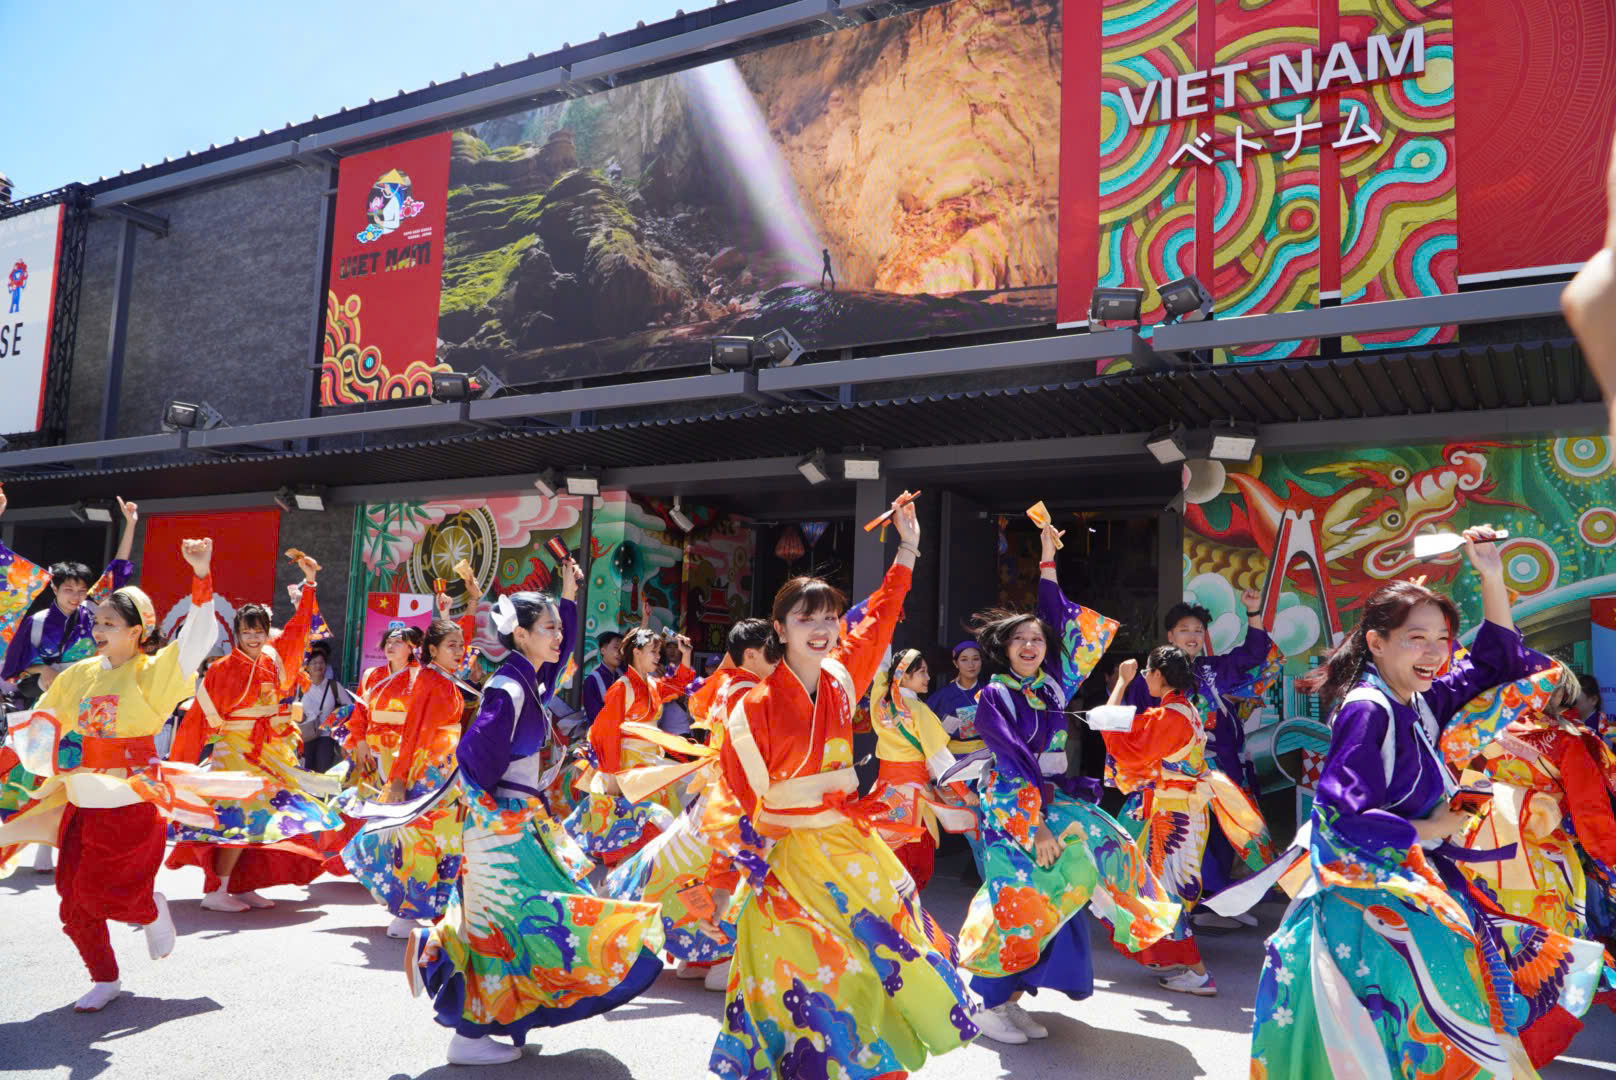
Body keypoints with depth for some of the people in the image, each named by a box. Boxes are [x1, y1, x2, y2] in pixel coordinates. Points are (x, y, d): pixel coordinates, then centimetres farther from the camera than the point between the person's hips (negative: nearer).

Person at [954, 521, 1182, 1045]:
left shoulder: (1052, 685, 10)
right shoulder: (994, 696, -6)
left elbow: (1061, 621, 14)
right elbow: (1013, 762, -15)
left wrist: (1048, 561, 15)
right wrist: (1035, 823, -22)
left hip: (1051, 799, 6)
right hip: (1011, 807, -6)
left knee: (1046, 896, -3)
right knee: (1021, 897, -12)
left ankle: (1009, 998, 8)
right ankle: (986, 1004, -1)